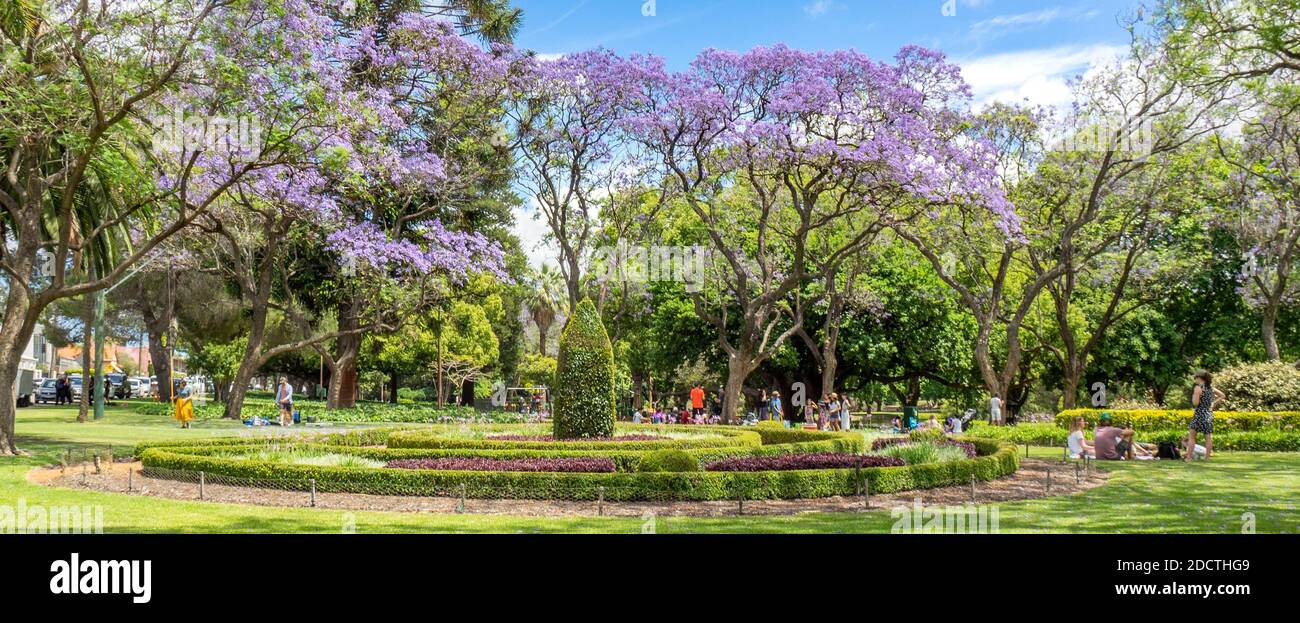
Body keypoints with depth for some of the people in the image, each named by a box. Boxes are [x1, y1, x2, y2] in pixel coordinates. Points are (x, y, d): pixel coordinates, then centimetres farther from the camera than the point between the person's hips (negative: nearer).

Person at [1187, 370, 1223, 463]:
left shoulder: (1198, 388, -12)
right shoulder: (1211, 388, 10)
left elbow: (1195, 403, -16)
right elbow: (1222, 396, 21)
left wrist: (1193, 395, 1)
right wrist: (1214, 404, 15)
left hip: (1200, 413, -7)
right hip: (1209, 413, 7)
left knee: (1191, 435, -2)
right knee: (1208, 436, 6)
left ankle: (1189, 457, -6)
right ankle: (1207, 457, 8)